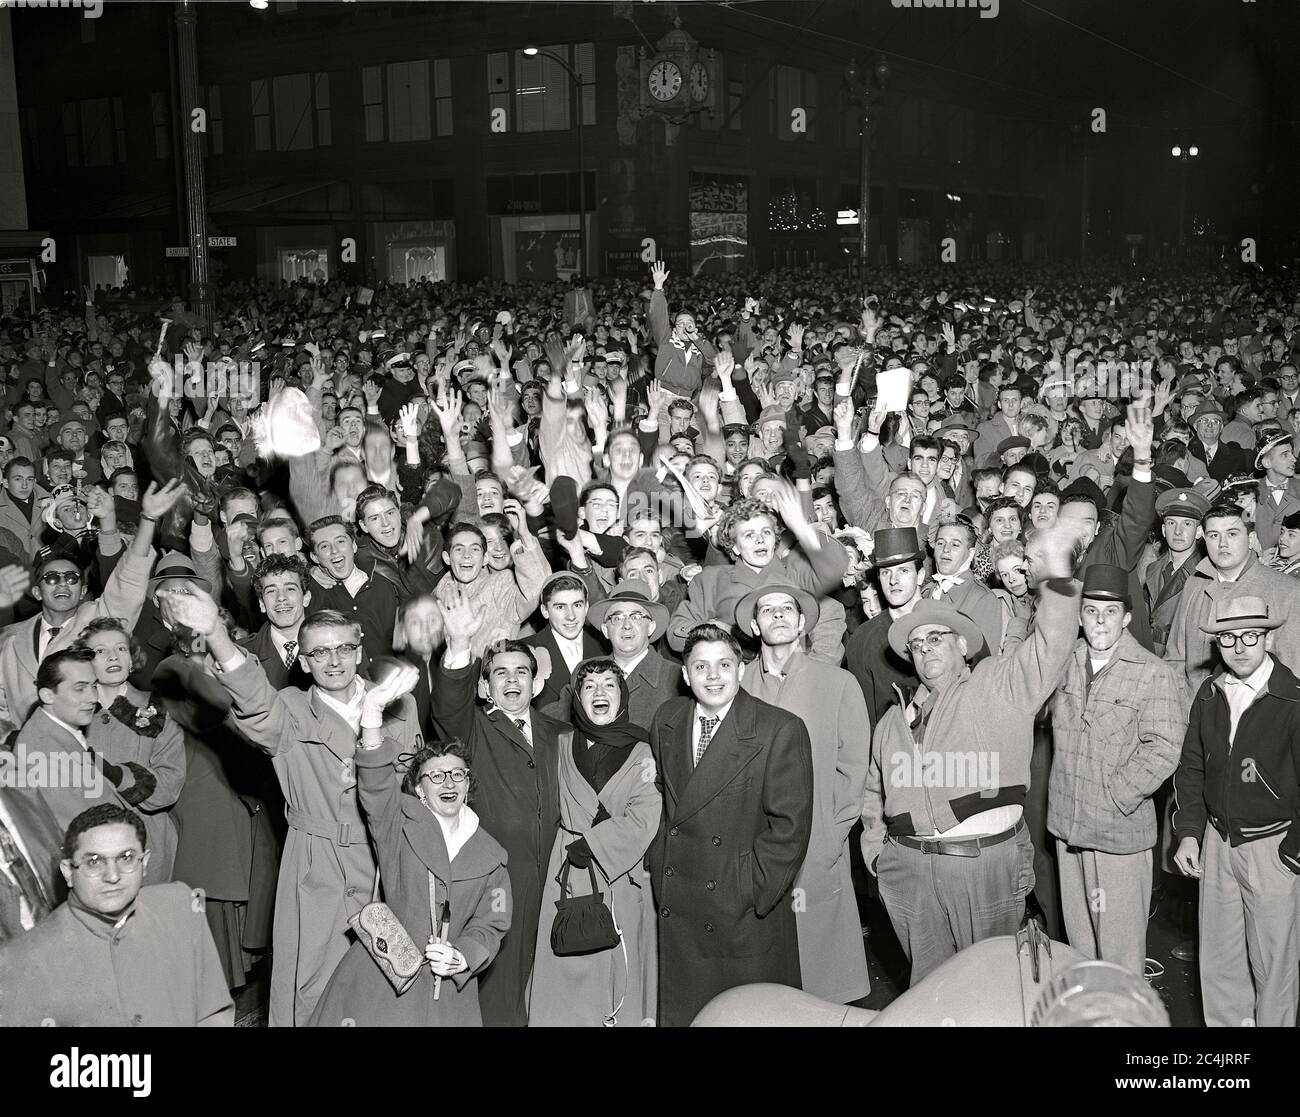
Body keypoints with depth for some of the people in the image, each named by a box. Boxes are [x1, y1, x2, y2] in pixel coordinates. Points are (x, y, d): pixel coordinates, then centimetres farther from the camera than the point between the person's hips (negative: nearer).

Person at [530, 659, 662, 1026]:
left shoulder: (639, 752, 1)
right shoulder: (566, 747, 9)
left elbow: (643, 819, -7)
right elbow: (566, 814, 8)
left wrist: (589, 844, -11)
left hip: (620, 877, -2)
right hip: (569, 876, 2)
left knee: (617, 971, -1)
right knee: (568, 974, 0)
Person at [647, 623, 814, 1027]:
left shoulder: (781, 730, -13)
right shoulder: (666, 721, 5)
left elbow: (790, 826, -13)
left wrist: (751, 893, -14)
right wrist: (655, 859, 7)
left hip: (746, 915, -4)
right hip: (676, 910, 4)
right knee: (681, 1013, 12)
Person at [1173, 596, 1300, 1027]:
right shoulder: (1209, 693, 2)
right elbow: (1191, 767, 10)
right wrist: (1188, 833, 3)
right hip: (1217, 841, 5)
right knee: (1218, 956, 15)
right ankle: (1226, 1022, 33)